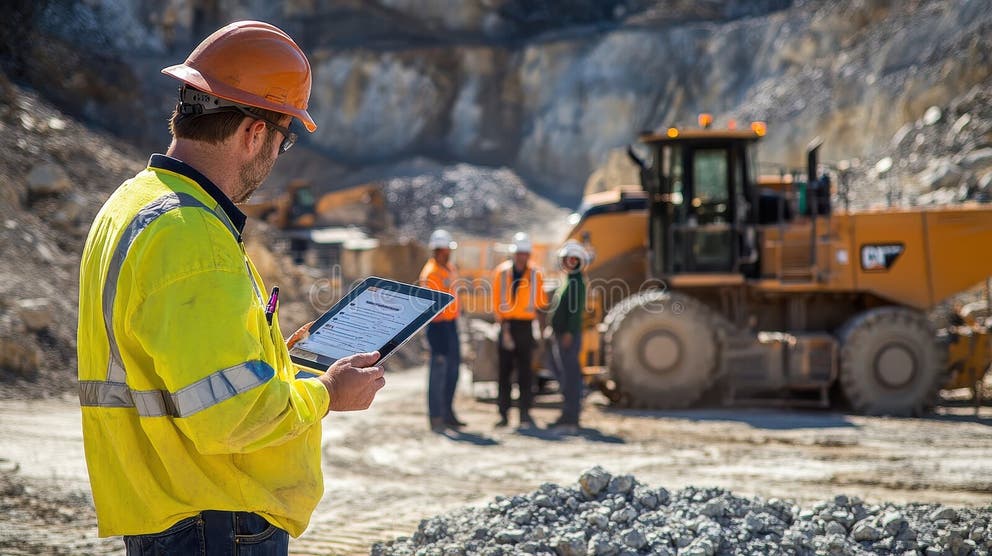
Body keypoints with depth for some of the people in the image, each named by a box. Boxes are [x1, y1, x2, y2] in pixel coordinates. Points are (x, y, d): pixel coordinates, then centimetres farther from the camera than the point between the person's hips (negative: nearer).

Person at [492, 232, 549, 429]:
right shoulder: (501, 272, -1)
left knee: (525, 371, -2)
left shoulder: (536, 274, 2)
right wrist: (504, 329, -9)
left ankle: (525, 414, 0)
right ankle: (503, 414, 11)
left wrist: (542, 330, 4)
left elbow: (540, 304, 8)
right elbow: (497, 303, -2)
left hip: (526, 326, 0)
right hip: (507, 325, 0)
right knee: (505, 370, 4)